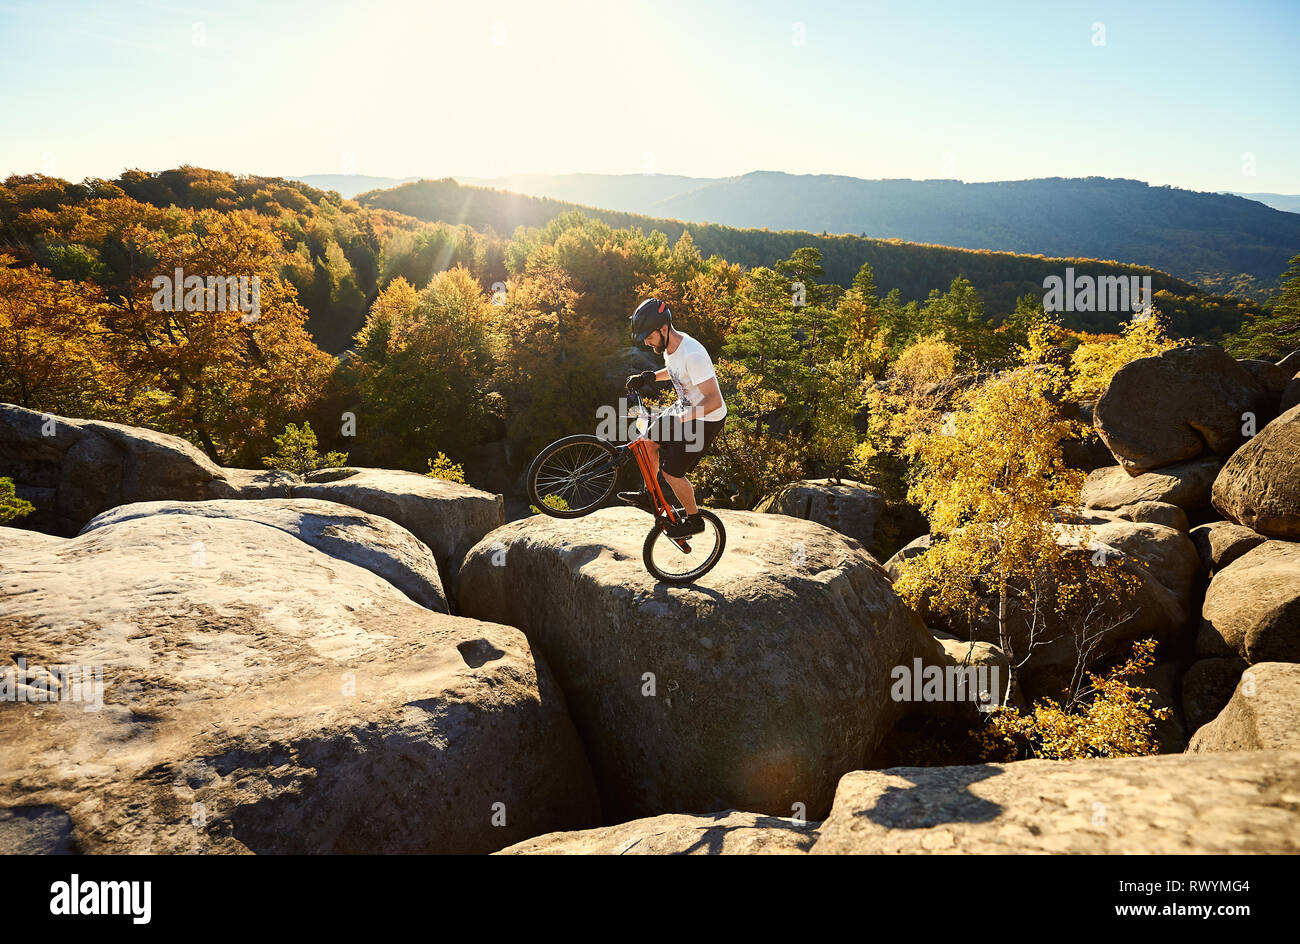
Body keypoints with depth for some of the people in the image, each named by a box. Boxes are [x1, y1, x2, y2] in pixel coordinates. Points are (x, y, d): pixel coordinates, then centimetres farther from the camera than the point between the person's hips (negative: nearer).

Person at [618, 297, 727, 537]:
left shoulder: (692, 355, -33)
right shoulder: (670, 346, -4)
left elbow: (714, 400, -35)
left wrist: (681, 418, -39)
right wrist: (649, 377, 4)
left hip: (706, 420, -9)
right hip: (686, 408, 9)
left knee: (671, 472, -4)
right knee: (649, 441, 15)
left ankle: (694, 520, 18)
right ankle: (649, 497, 33)